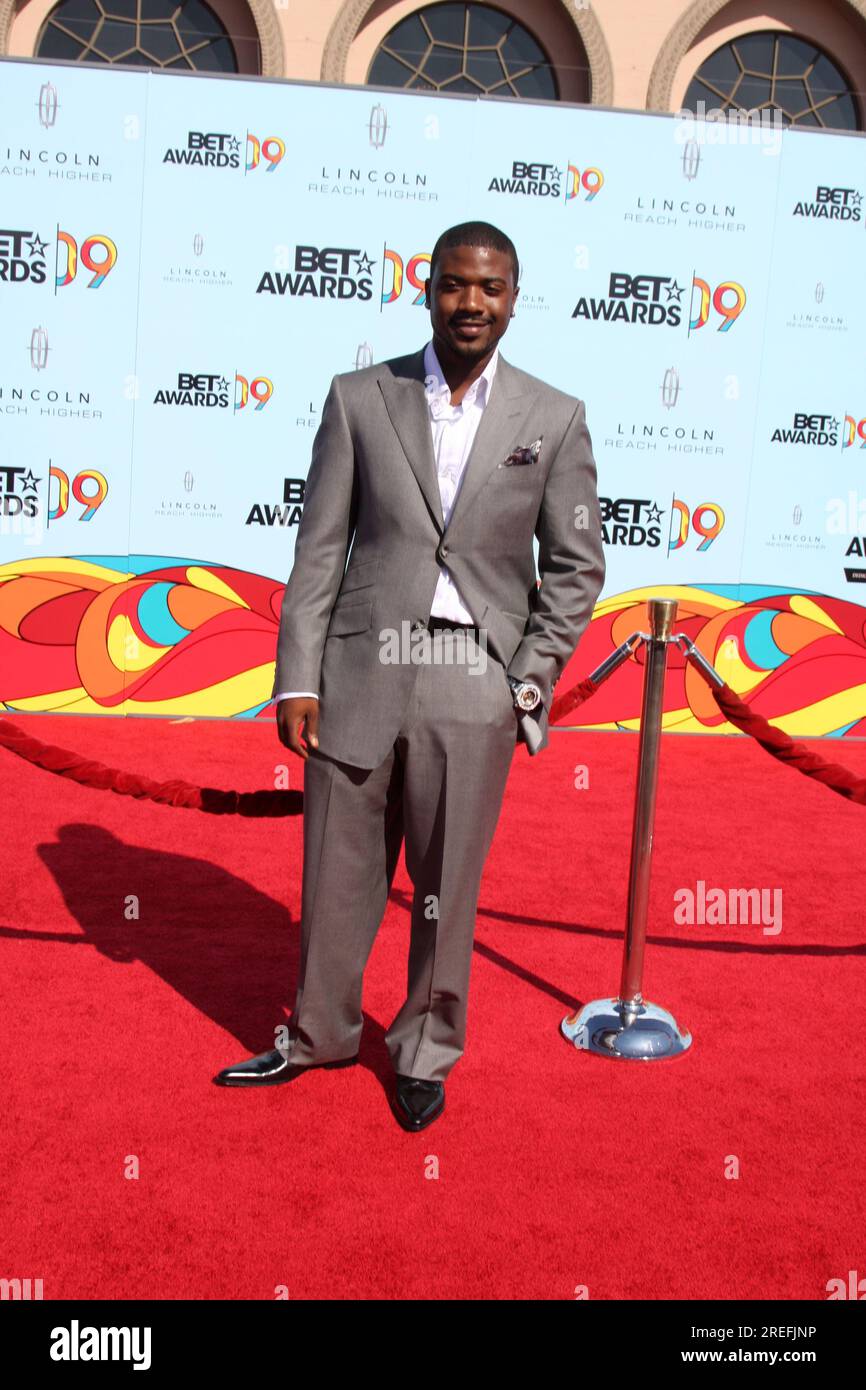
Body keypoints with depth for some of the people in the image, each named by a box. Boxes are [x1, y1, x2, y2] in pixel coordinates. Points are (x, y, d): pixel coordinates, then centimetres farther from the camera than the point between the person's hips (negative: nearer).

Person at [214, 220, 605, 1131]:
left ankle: (425, 1054, 30)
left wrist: (530, 681, -3)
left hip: (473, 689, 0)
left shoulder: (555, 419, 5)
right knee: (336, 876, 10)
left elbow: (575, 566, 6)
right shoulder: (359, 398, 5)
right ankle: (319, 1035, 33)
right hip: (359, 676, 1)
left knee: (447, 889, 9)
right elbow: (319, 550, 3)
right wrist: (296, 678, -2)